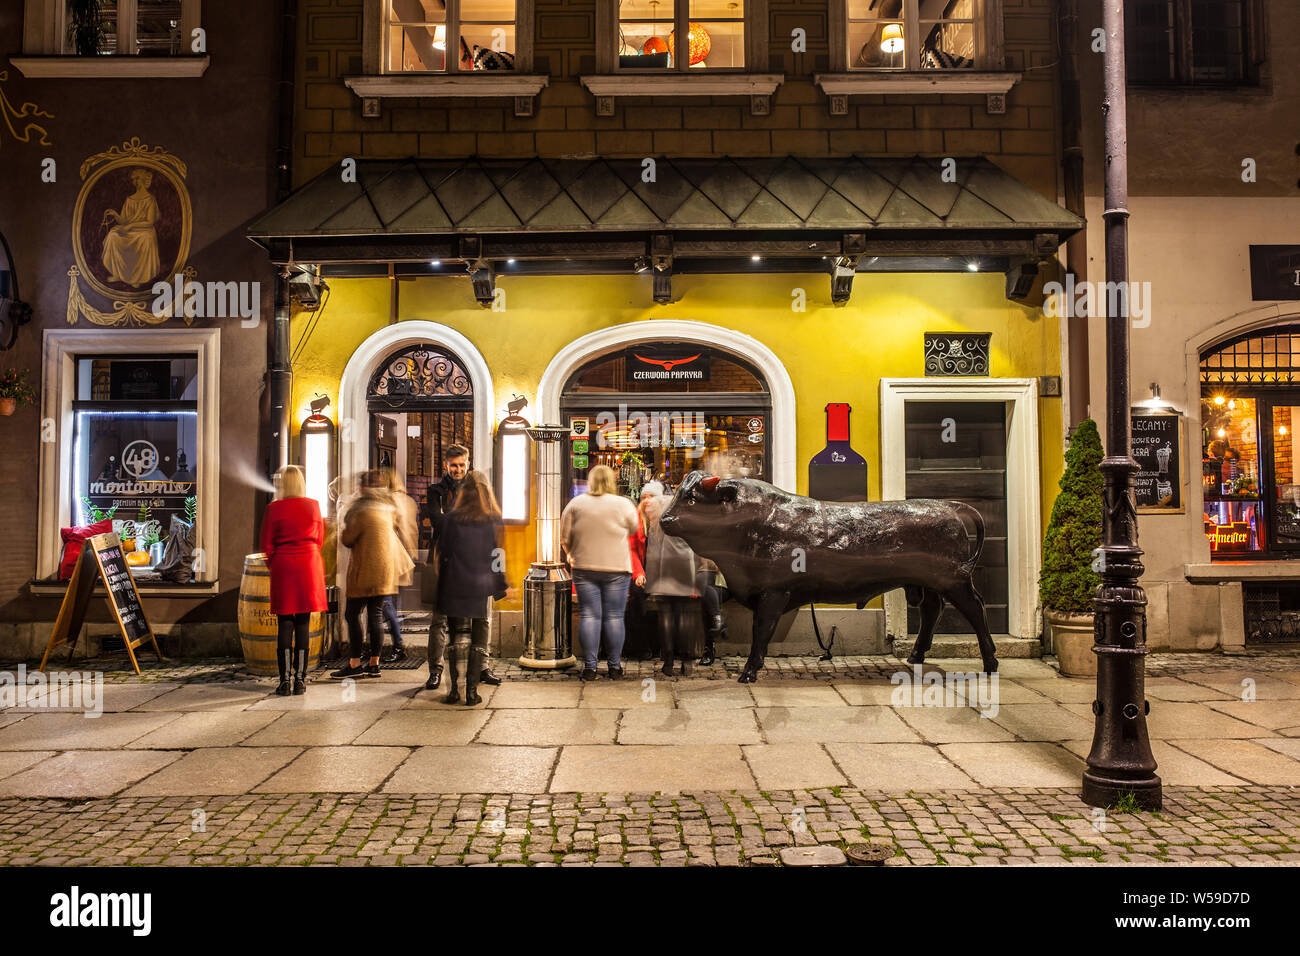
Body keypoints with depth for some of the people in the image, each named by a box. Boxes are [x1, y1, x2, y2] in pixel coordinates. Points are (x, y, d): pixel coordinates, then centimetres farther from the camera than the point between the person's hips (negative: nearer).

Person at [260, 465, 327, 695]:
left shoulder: (274, 509, -4)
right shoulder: (313, 506, 2)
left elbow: (266, 544, 0)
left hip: (283, 567, -1)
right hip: (309, 565, 2)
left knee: (284, 624, 4)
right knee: (303, 624, 5)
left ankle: (284, 680, 3)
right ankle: (300, 679, 7)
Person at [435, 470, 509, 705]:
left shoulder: (451, 518, -3)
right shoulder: (494, 520, -3)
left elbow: (443, 553, 3)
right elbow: (499, 555, 1)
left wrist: (442, 587, 14)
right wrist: (500, 586, 7)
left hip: (455, 587, 1)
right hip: (482, 588, -1)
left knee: (457, 635, 10)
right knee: (479, 638, 6)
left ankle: (454, 689, 7)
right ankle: (472, 691, 5)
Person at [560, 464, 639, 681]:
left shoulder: (575, 504, 1)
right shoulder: (624, 505, -4)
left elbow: (565, 538, 6)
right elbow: (633, 530, 10)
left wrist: (571, 555, 24)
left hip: (584, 568, 2)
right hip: (616, 569, -1)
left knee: (589, 616, 5)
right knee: (614, 617, 5)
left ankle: (589, 667, 6)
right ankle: (614, 667, 10)